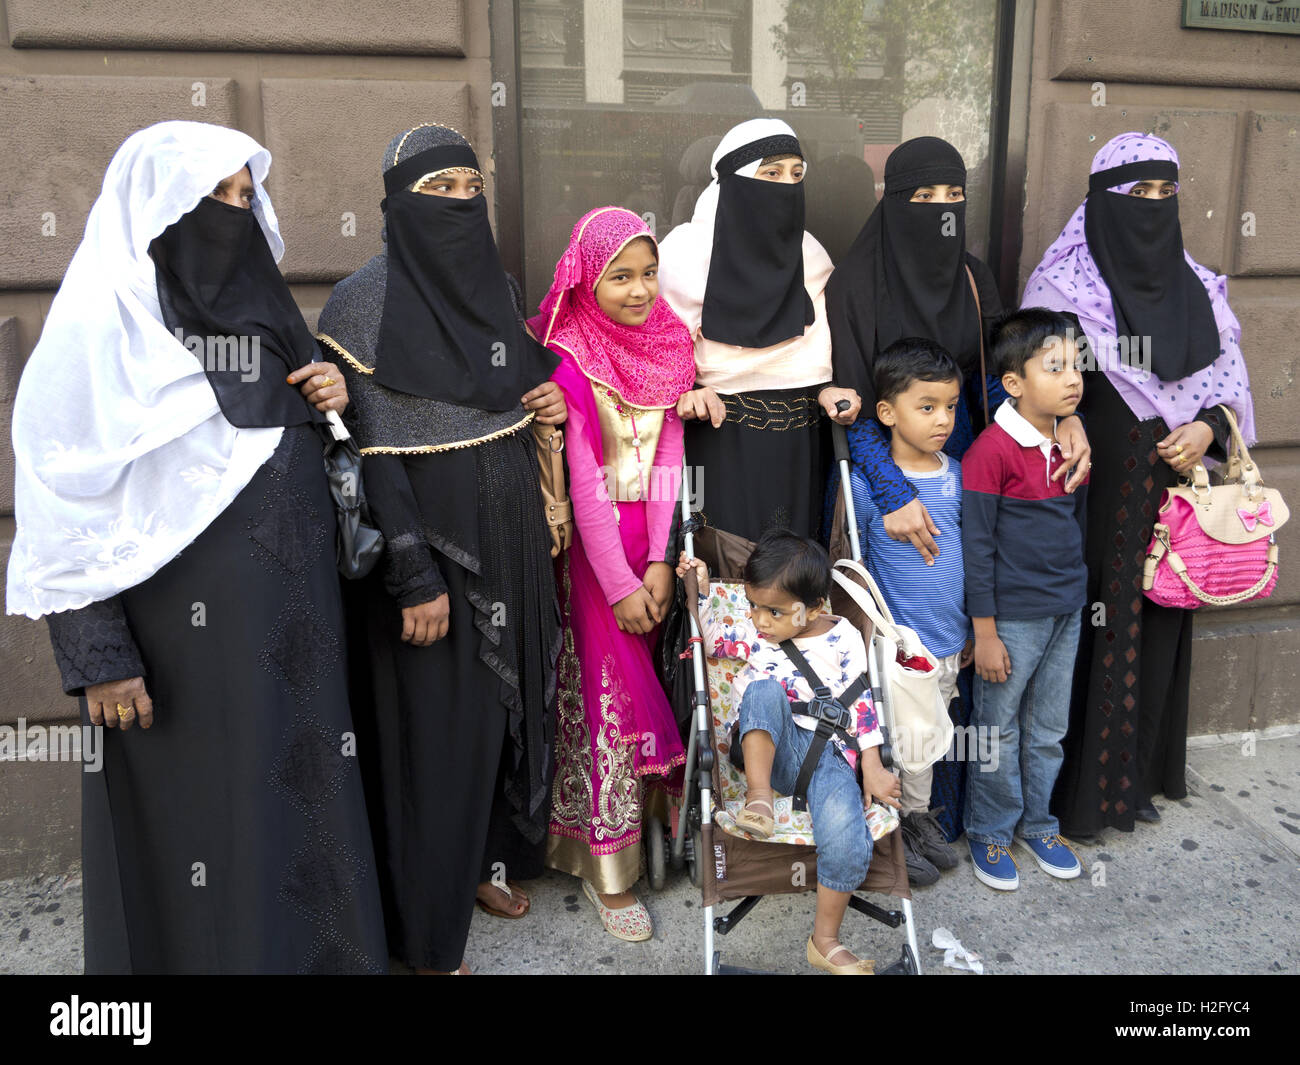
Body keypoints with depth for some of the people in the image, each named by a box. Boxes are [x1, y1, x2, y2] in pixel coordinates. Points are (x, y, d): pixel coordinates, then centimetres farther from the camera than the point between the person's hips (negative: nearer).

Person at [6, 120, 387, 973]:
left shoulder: (257, 305, 12)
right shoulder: (104, 319, -10)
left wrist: (330, 403, 0)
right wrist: (98, 655, -15)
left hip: (291, 607, 7)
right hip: (184, 622, -6)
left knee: (302, 793, 13)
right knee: (201, 809, 6)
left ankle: (317, 948, 31)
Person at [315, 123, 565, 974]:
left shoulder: (498, 289, 7)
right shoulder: (366, 302, -13)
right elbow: (373, 449, -17)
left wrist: (553, 402, -2)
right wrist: (415, 577, -20)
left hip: (513, 538, 7)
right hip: (432, 543, -6)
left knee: (514, 701, 16)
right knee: (439, 721, 3)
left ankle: (492, 857, 40)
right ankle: (432, 932, 23)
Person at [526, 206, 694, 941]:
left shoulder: (668, 343, 3)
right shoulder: (570, 358, -12)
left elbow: (668, 459, 0)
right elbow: (585, 483, -14)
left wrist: (661, 563, -6)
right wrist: (619, 585, -13)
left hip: (655, 541, 5)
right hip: (593, 543, -4)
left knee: (644, 684, 11)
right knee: (608, 695, 0)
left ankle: (634, 826, 29)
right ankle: (608, 870, 14)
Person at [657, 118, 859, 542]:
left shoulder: (809, 253, 10)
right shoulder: (687, 248, -5)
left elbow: (816, 353, 14)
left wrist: (826, 390, -6)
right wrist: (687, 391, -22)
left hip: (796, 443, 5)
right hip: (719, 438, -4)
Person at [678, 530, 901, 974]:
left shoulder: (843, 639, 2)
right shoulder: (754, 633, 10)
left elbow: (860, 704, 2)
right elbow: (712, 638, 22)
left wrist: (873, 767, -3)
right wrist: (700, 592, 7)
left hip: (828, 755, -1)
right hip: (773, 750, 1)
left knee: (847, 839, -26)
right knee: (765, 690, -31)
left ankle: (825, 942, -4)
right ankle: (759, 797, -34)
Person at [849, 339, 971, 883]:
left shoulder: (957, 474, 1)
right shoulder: (866, 481, -17)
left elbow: (968, 551, 12)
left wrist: (973, 629, 15)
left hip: (948, 640, 6)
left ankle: (917, 813, 40)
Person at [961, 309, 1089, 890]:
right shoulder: (990, 451, -17)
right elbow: (977, 547, -16)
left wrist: (1075, 590, 15)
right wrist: (984, 633, -14)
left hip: (1067, 612, 7)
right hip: (1012, 618, -7)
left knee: (1048, 731, 18)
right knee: (1000, 733, 9)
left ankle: (1036, 823, 36)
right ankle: (989, 833, 27)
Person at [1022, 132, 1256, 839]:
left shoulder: (1196, 285, 8)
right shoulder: (1063, 283, -7)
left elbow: (1231, 372, 10)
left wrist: (1207, 428, -9)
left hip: (1170, 489, 5)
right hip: (1093, 493, -5)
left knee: (1156, 630, 13)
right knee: (1088, 631, 1)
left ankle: (1137, 775, 30)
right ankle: (1071, 788, 16)